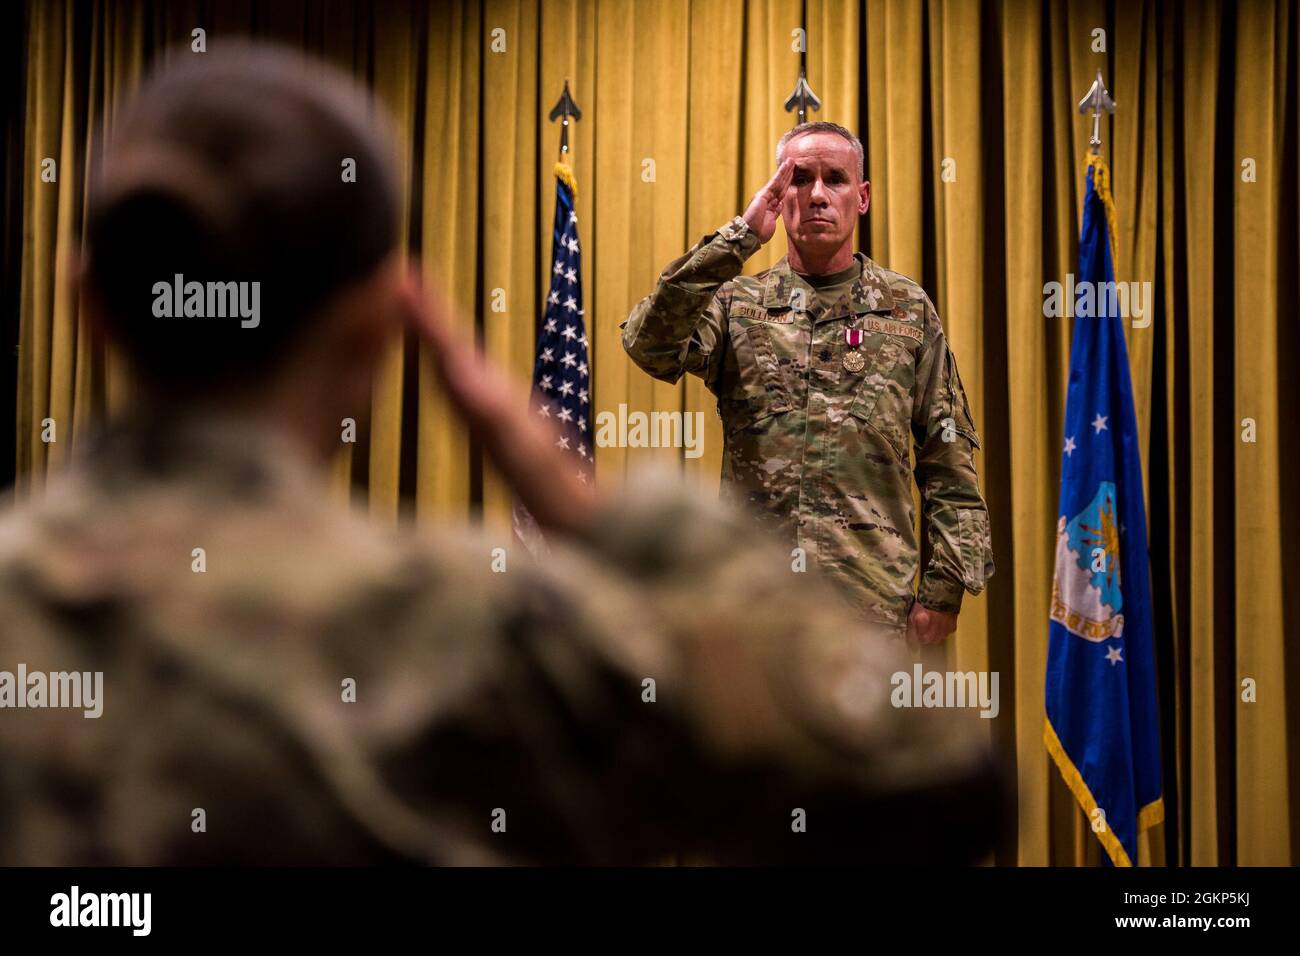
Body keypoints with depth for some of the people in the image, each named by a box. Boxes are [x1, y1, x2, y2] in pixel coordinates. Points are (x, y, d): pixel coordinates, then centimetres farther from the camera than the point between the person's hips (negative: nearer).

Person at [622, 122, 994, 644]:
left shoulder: (907, 309, 8)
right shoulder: (737, 304, 7)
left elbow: (948, 460, 6)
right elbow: (649, 346, -14)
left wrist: (945, 586, -1)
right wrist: (736, 240, -16)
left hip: (872, 600, 0)